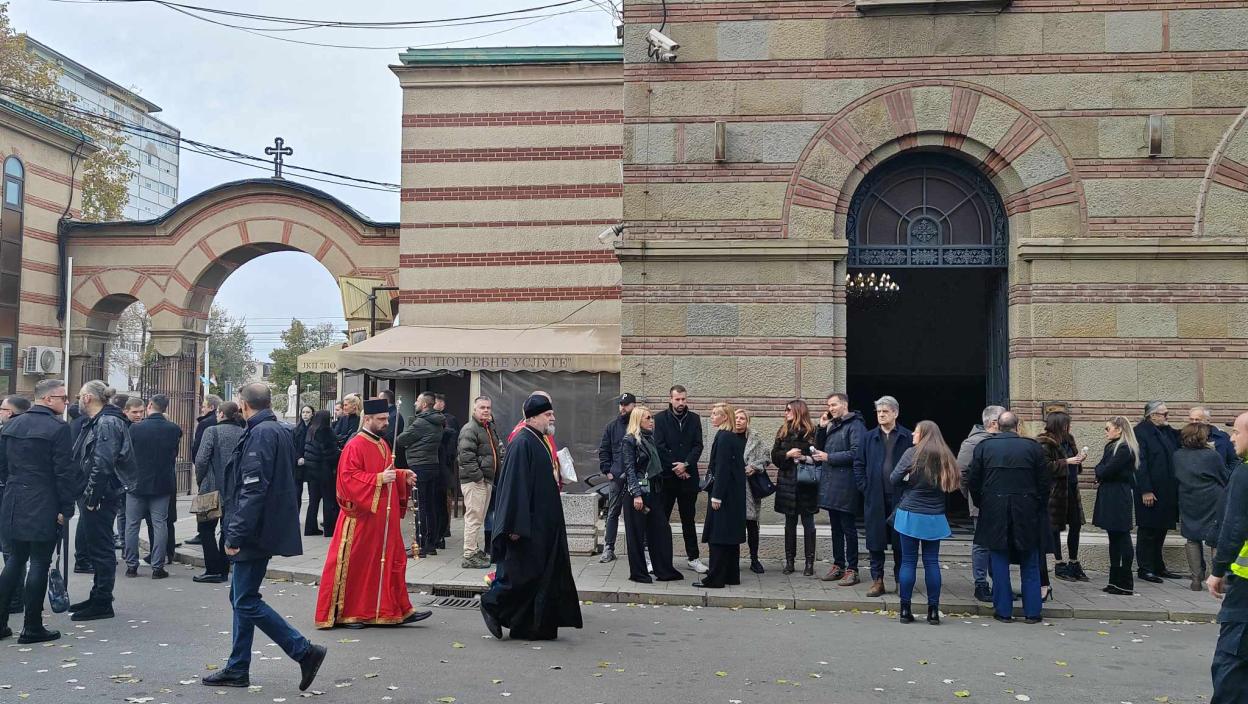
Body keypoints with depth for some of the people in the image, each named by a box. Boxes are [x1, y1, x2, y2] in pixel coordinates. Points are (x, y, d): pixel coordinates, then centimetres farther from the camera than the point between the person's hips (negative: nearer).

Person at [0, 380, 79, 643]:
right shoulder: (58, 428, -13)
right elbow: (64, 471, -14)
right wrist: (66, 508, -8)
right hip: (43, 507, -7)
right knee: (39, 564, 1)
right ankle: (32, 628, 5)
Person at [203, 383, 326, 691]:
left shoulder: (260, 434, -16)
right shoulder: (280, 431, 14)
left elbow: (253, 489, -23)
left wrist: (235, 535, -20)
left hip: (256, 534, -10)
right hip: (266, 532, 10)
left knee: (246, 601, -4)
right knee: (241, 597, 15)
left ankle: (304, 651, -4)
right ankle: (237, 670, 22)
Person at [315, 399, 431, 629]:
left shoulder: (383, 445, 13)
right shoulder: (355, 446, -12)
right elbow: (348, 478, -20)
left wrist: (403, 476, 5)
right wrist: (379, 479, -24)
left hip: (385, 518, 8)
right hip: (362, 517, -8)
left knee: (392, 562, 9)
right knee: (355, 565, 0)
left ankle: (399, 610, 15)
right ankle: (345, 613, 12)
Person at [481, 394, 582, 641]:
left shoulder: (540, 442, 13)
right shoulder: (522, 444, -16)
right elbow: (514, 486, -21)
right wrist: (516, 526, -24)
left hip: (543, 525, 10)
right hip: (527, 526, -10)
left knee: (544, 577, 11)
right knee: (522, 574, -4)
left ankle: (540, 628, 18)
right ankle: (492, 604, 15)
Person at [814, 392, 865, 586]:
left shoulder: (855, 425, -9)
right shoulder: (832, 426, 18)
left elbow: (856, 453, -19)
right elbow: (820, 448, 19)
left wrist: (829, 457, -14)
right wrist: (821, 428, 6)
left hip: (845, 486, -8)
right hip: (830, 484, 8)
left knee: (848, 528, -2)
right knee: (836, 528, 14)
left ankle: (852, 570, 4)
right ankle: (838, 565, 22)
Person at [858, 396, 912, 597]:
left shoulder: (908, 437, 0)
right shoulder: (869, 437, 8)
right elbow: (859, 465, 10)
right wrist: (865, 487, 0)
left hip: (900, 497, -2)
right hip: (875, 497, 2)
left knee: (901, 541, 6)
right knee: (875, 541, 4)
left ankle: (901, 580, 18)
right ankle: (877, 580, 12)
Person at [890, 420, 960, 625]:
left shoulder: (912, 453, -8)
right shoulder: (945, 457, 4)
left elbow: (894, 478, -11)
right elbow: (954, 482, 6)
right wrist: (934, 493, 13)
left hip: (910, 514, -3)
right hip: (935, 517, 3)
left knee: (908, 561, 3)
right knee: (932, 562, 8)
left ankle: (905, 610, 5)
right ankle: (933, 611, 9)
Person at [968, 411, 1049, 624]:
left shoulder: (984, 446, -2)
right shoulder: (1033, 447, -3)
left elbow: (973, 481, 1)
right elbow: (1044, 483, 0)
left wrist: (982, 505, 13)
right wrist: (1039, 508, 12)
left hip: (994, 513, 0)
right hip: (1027, 514, 0)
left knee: (999, 563, 7)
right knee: (1030, 565, 11)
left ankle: (1003, 610, 9)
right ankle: (1032, 611, 14)